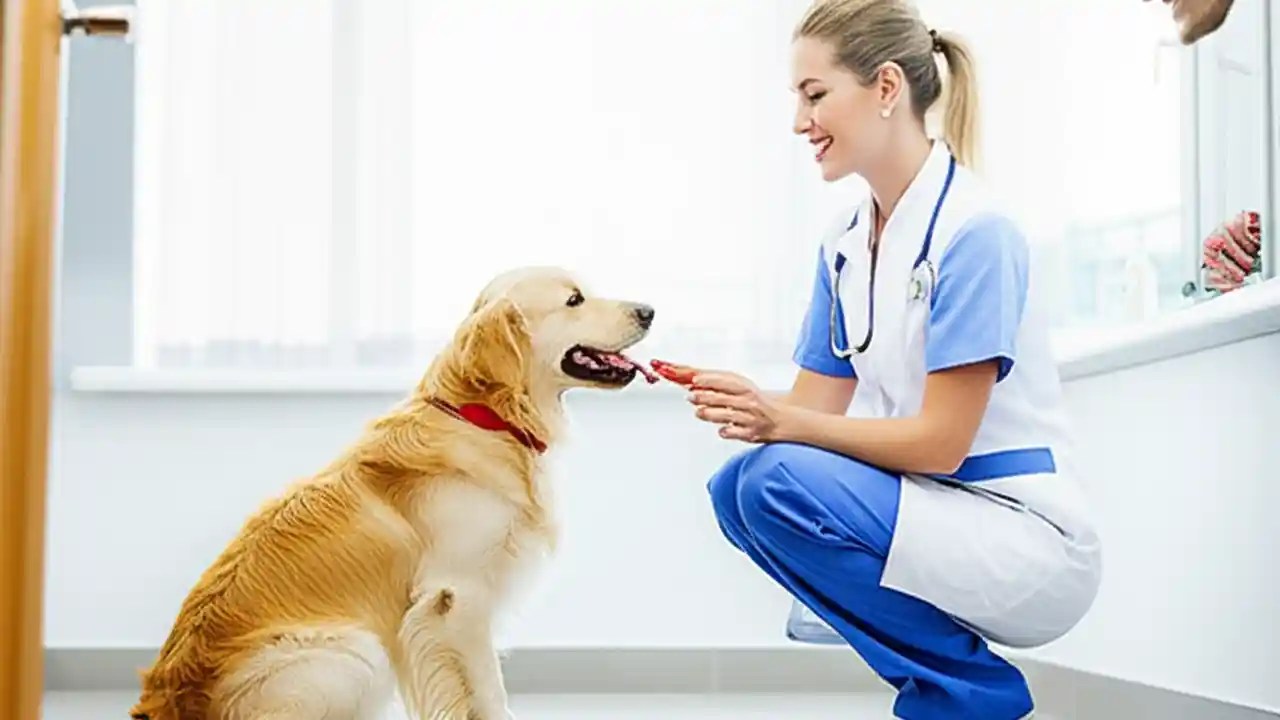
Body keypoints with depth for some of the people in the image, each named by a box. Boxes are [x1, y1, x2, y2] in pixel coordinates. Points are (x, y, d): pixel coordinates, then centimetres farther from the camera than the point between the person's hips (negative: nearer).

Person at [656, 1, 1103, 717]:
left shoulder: (974, 230, -17)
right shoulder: (845, 243, 7)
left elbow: (939, 442, -19)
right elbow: (817, 406, 5)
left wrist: (783, 423, -26)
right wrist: (741, 403, -14)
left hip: (1027, 542, -8)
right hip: (930, 512, 8)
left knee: (781, 483, -24)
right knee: (737, 487, -6)